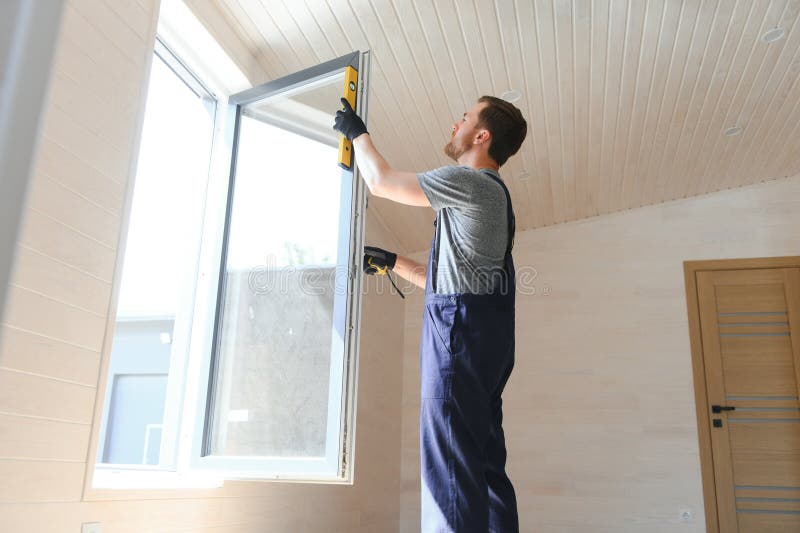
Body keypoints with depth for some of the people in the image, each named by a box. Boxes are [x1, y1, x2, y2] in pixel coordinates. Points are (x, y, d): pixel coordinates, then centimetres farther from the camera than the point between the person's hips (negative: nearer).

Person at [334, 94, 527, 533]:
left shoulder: (471, 182, -4)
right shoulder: (490, 194, 27)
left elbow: (380, 181, 2)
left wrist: (357, 132, 19)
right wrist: (391, 263, 27)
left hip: (461, 325, -10)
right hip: (487, 336, 10)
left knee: (449, 463, -14)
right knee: (483, 465, 8)